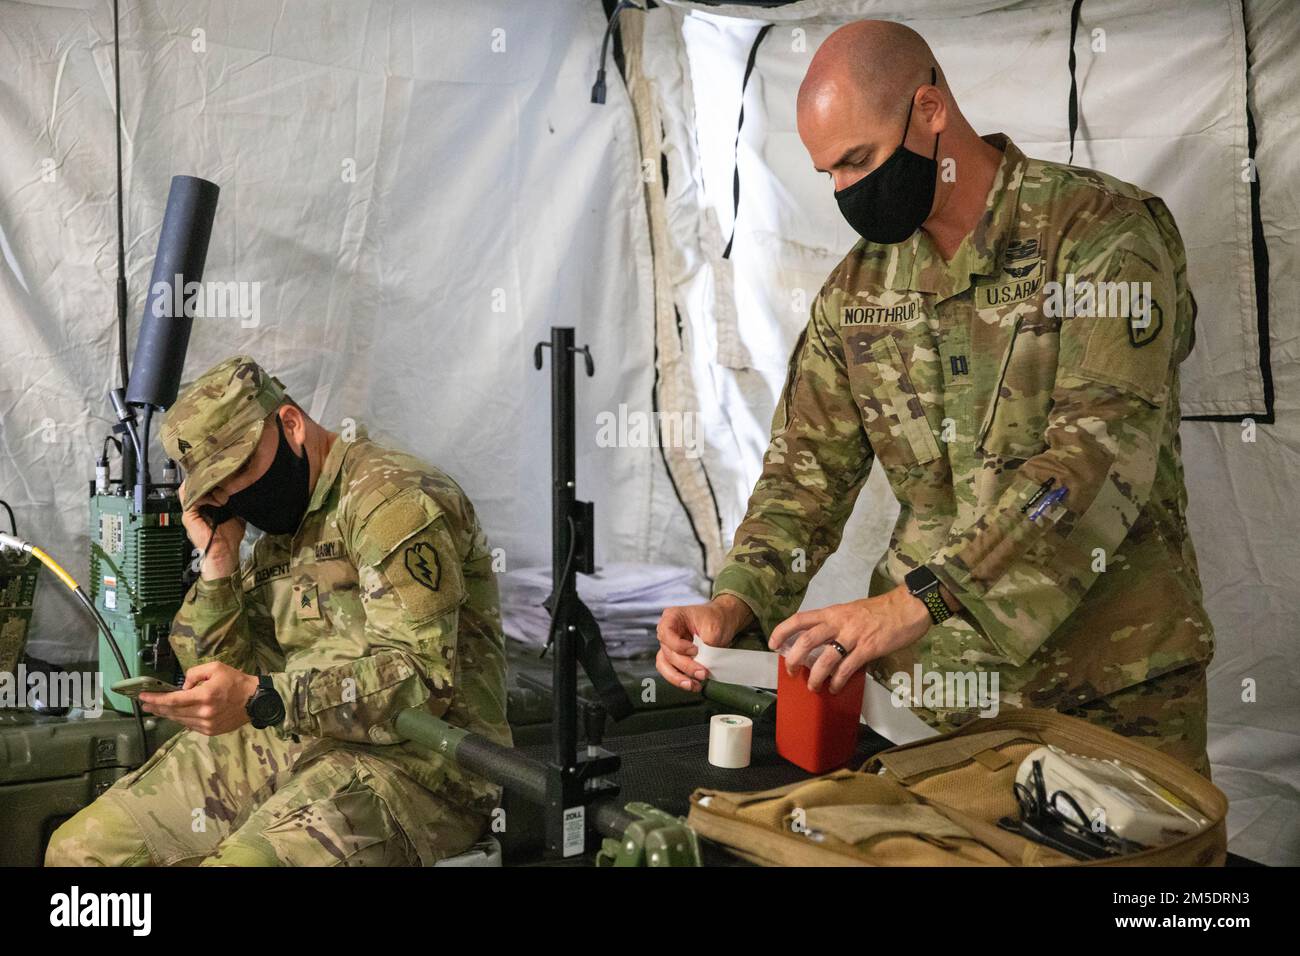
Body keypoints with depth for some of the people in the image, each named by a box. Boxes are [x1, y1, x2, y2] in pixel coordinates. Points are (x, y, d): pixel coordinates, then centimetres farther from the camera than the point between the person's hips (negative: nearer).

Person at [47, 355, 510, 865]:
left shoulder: (394, 500, -10)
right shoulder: (278, 539, 17)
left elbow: (421, 677, -19)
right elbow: (222, 678, 12)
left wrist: (260, 700, -24)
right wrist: (217, 560, 3)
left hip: (406, 758, -8)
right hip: (288, 743, 8)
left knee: (242, 860, -33)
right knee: (79, 848, 2)